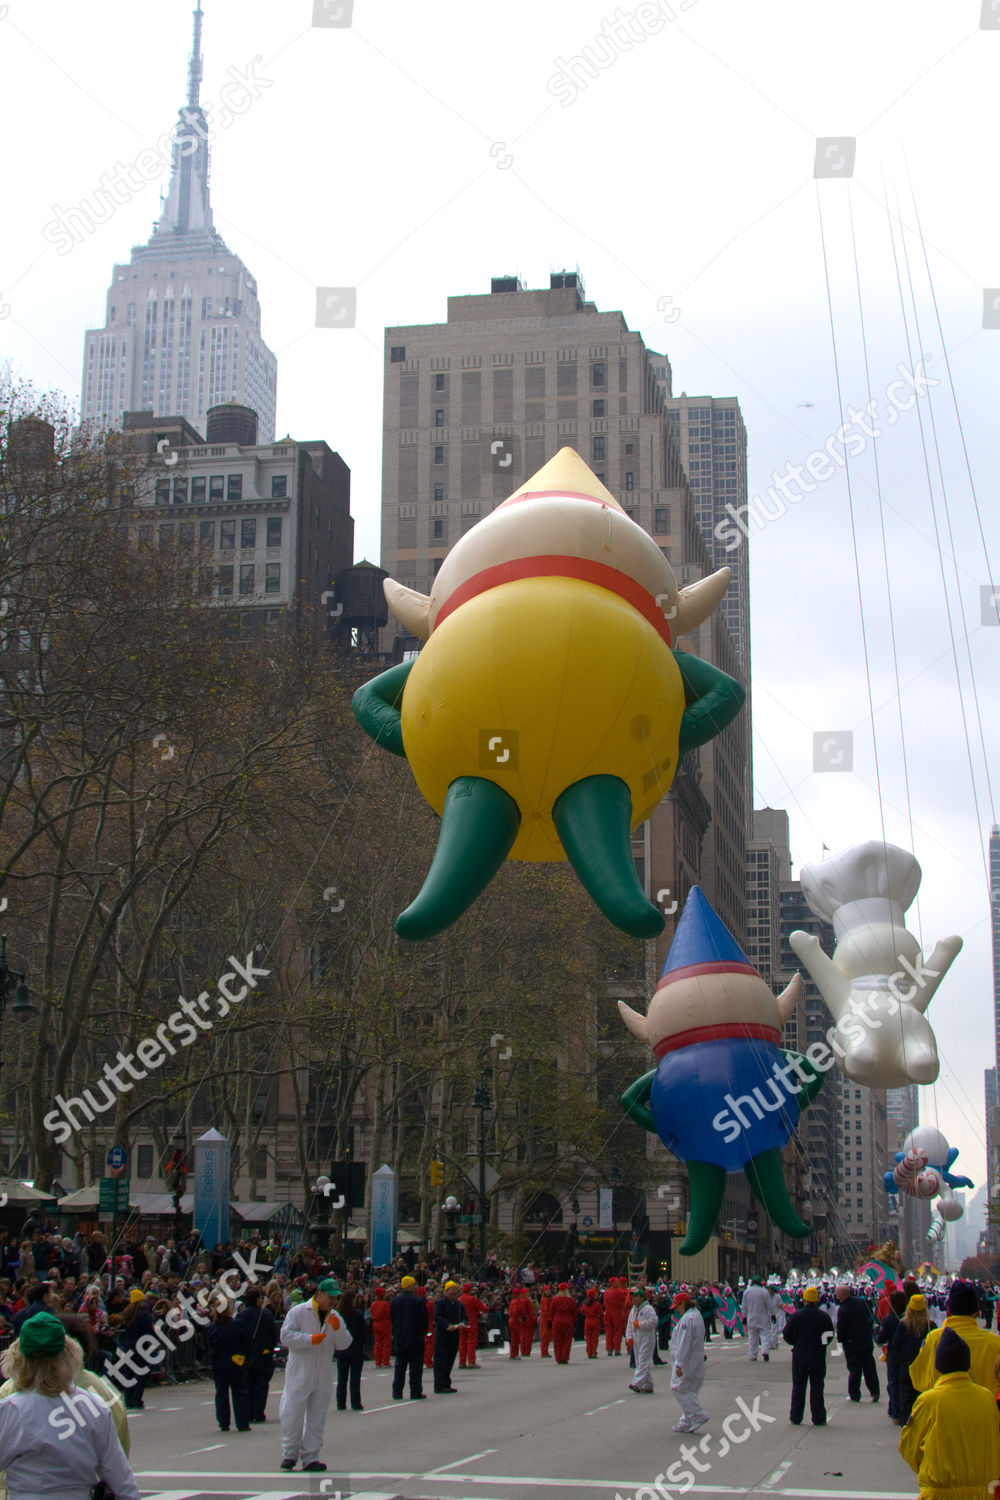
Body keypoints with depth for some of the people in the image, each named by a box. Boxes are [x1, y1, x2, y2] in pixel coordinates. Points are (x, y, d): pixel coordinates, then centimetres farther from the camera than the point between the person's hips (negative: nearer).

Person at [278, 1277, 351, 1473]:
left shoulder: (334, 1317, 11)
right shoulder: (298, 1312, -4)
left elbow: (344, 1344, 4)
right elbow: (286, 1336, -14)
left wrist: (337, 1329, -14)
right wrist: (310, 1339, -23)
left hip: (323, 1376, 4)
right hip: (299, 1374, -4)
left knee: (316, 1419, 8)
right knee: (293, 1414, -4)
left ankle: (310, 1458, 15)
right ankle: (289, 1454, 12)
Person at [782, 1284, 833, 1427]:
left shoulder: (796, 1316, -8)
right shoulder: (824, 1316, -5)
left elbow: (786, 1335, -3)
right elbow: (830, 1336, 2)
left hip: (800, 1356, 0)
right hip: (818, 1357, 0)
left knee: (798, 1388, 10)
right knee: (817, 1388, 7)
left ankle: (795, 1418, 14)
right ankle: (818, 1418, 7)